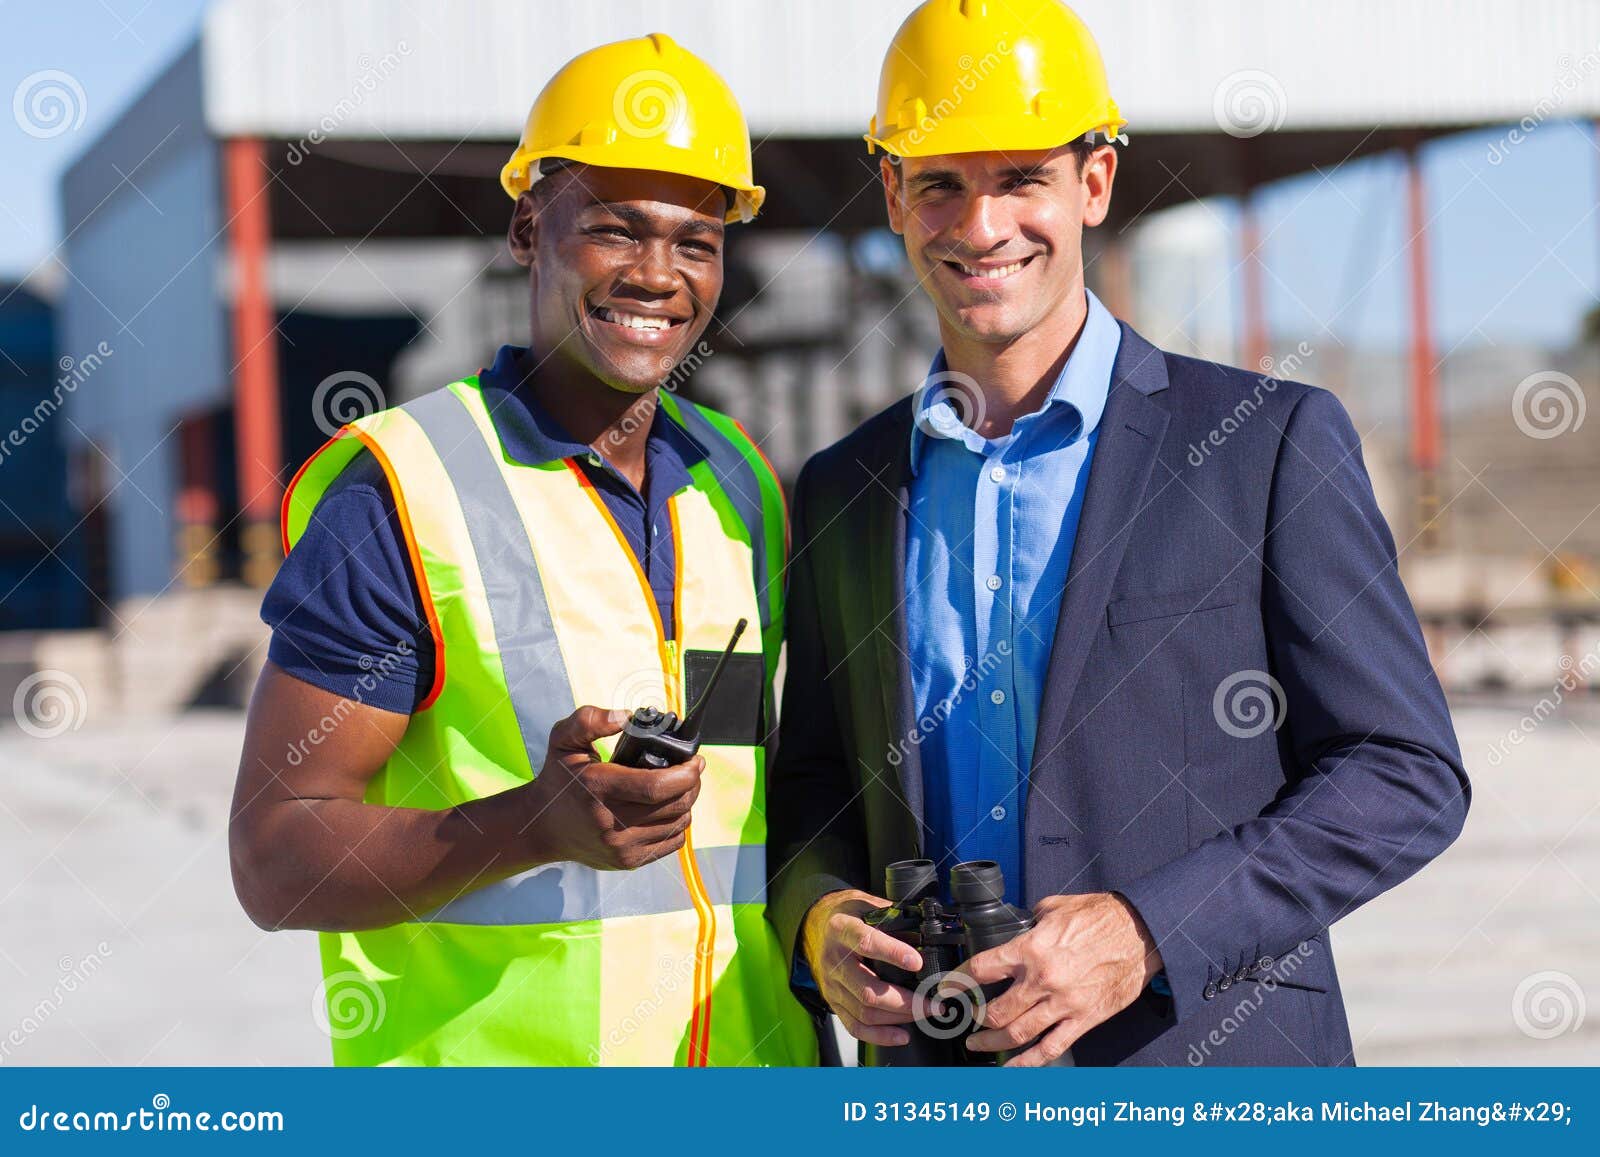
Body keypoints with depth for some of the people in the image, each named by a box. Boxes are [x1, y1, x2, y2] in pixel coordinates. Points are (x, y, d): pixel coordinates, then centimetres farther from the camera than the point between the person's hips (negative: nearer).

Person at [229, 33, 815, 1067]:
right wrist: (543, 825, -25)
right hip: (483, 1060, -5)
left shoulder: (742, 484, 9)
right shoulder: (398, 489, -9)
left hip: (745, 1052, 5)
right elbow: (274, 863, -13)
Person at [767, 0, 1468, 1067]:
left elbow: (1409, 778, -4)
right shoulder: (839, 491, 11)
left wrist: (1147, 935, -16)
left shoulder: (1276, 441, -2)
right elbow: (812, 780, 17)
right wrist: (820, 918, -6)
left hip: (1214, 1077, -3)